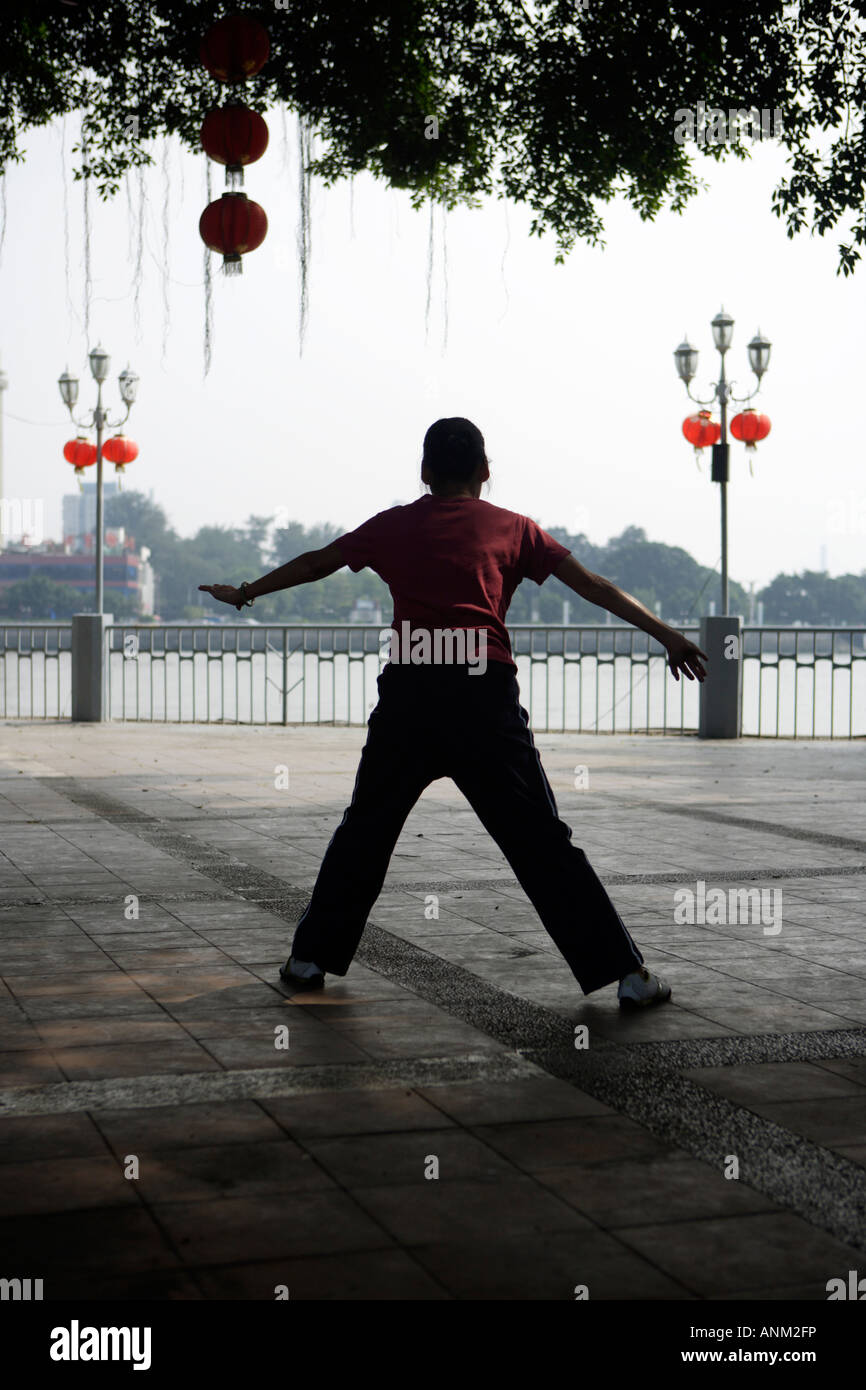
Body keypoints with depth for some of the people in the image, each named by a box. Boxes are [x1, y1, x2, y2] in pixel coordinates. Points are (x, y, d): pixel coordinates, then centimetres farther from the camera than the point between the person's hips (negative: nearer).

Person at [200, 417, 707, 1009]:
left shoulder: (392, 526, 16)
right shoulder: (512, 528, 12)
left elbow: (311, 565, 28)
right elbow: (596, 587, 11)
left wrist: (243, 594, 43)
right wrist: (670, 637, 16)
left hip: (408, 694, 2)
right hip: (485, 695, -1)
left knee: (365, 828, 18)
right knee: (541, 841, 1)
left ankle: (311, 959, 24)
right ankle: (626, 973, 1)